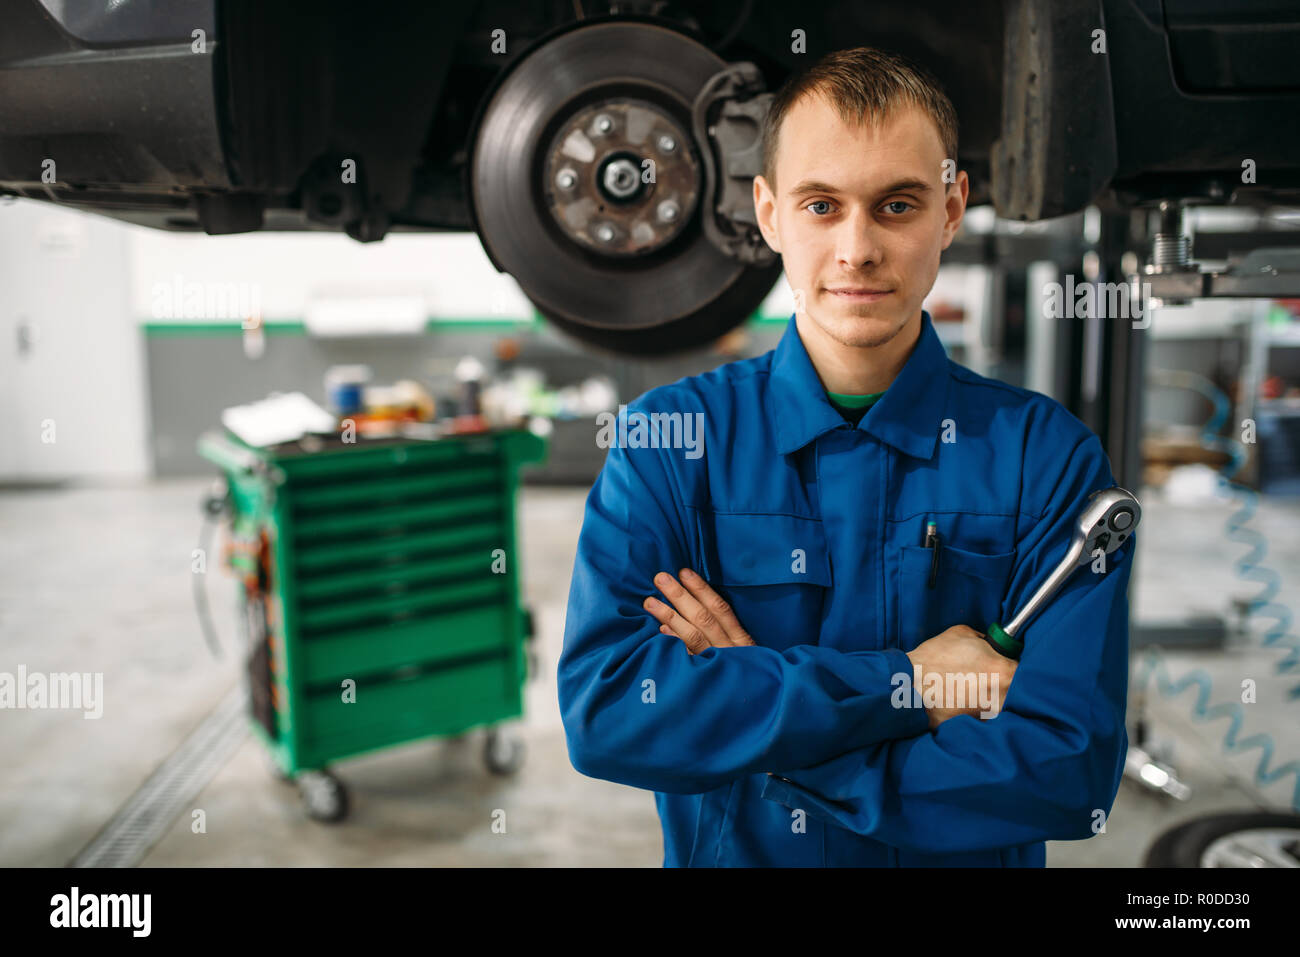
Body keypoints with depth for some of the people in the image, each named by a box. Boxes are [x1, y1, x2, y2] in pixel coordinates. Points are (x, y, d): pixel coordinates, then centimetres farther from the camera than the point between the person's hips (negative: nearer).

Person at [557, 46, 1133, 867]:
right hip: (728, 857, 1)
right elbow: (602, 709, -15)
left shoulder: (1050, 455, -6)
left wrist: (737, 699, -14)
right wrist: (906, 684, -17)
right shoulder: (667, 436, -5)